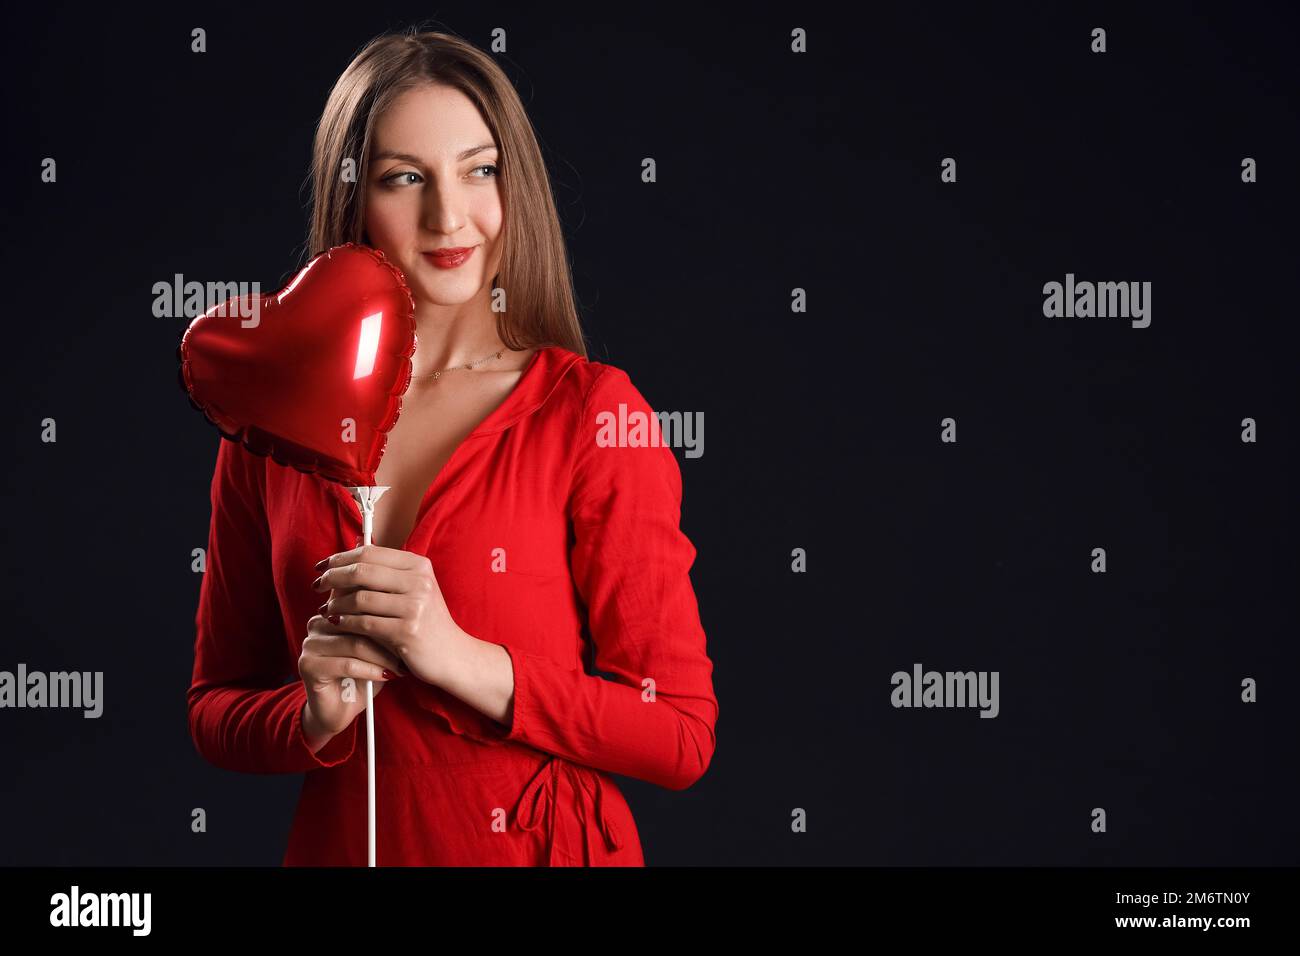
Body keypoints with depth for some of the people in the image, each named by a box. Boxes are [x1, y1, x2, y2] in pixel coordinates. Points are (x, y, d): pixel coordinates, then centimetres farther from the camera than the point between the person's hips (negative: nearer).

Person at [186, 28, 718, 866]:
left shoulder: (594, 412, -11)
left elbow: (683, 737, -13)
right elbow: (217, 709, 5)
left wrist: (462, 659, -22)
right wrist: (313, 718, -15)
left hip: (544, 844, -2)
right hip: (337, 843, 3)